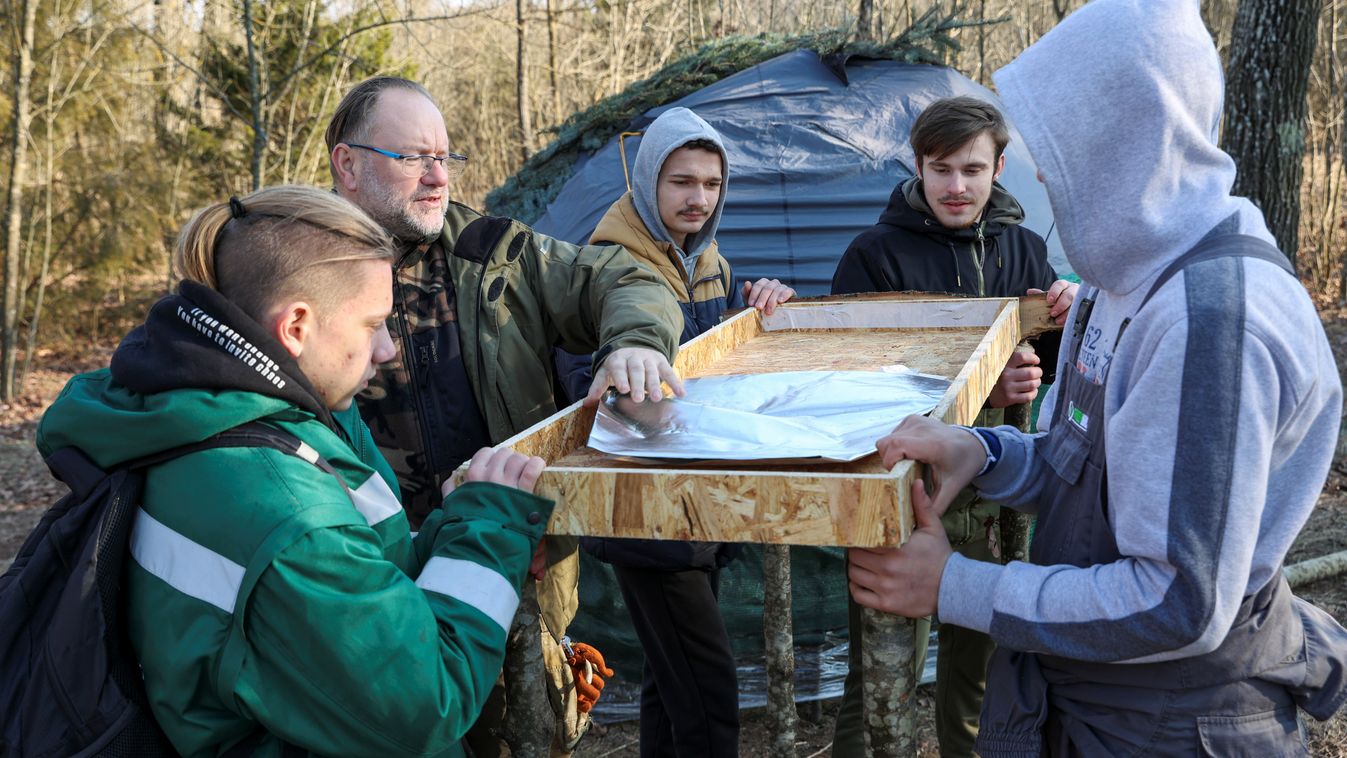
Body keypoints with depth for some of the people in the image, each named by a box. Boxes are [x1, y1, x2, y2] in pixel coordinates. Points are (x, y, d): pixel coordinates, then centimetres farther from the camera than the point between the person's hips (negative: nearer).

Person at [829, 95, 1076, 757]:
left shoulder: (1022, 250, 6)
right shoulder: (875, 254, -8)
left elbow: (1059, 372, 10)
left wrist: (1070, 322, -13)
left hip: (991, 493, 4)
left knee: (979, 665, 18)